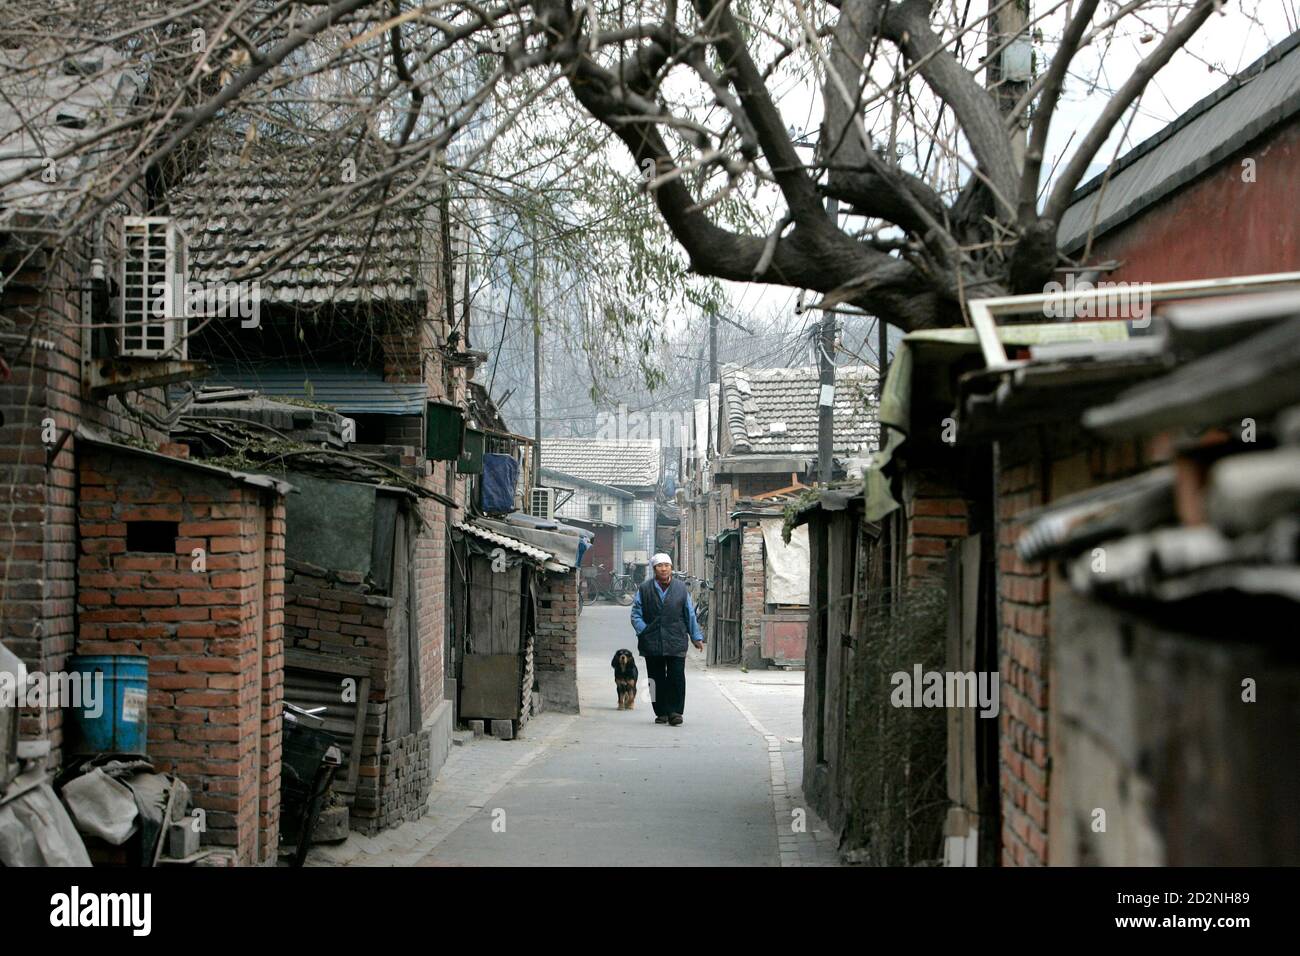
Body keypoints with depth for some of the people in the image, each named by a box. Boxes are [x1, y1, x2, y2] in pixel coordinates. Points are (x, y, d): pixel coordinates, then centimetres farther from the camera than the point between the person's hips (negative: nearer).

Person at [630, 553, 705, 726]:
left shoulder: (681, 589, 10)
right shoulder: (644, 589, 7)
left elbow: (690, 615, 14)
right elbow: (636, 614, 8)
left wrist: (696, 637, 11)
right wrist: (643, 632, -6)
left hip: (676, 642, 0)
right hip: (652, 643, 0)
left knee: (677, 678, -7)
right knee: (657, 678, 5)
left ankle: (675, 711, -3)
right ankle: (661, 712, 14)